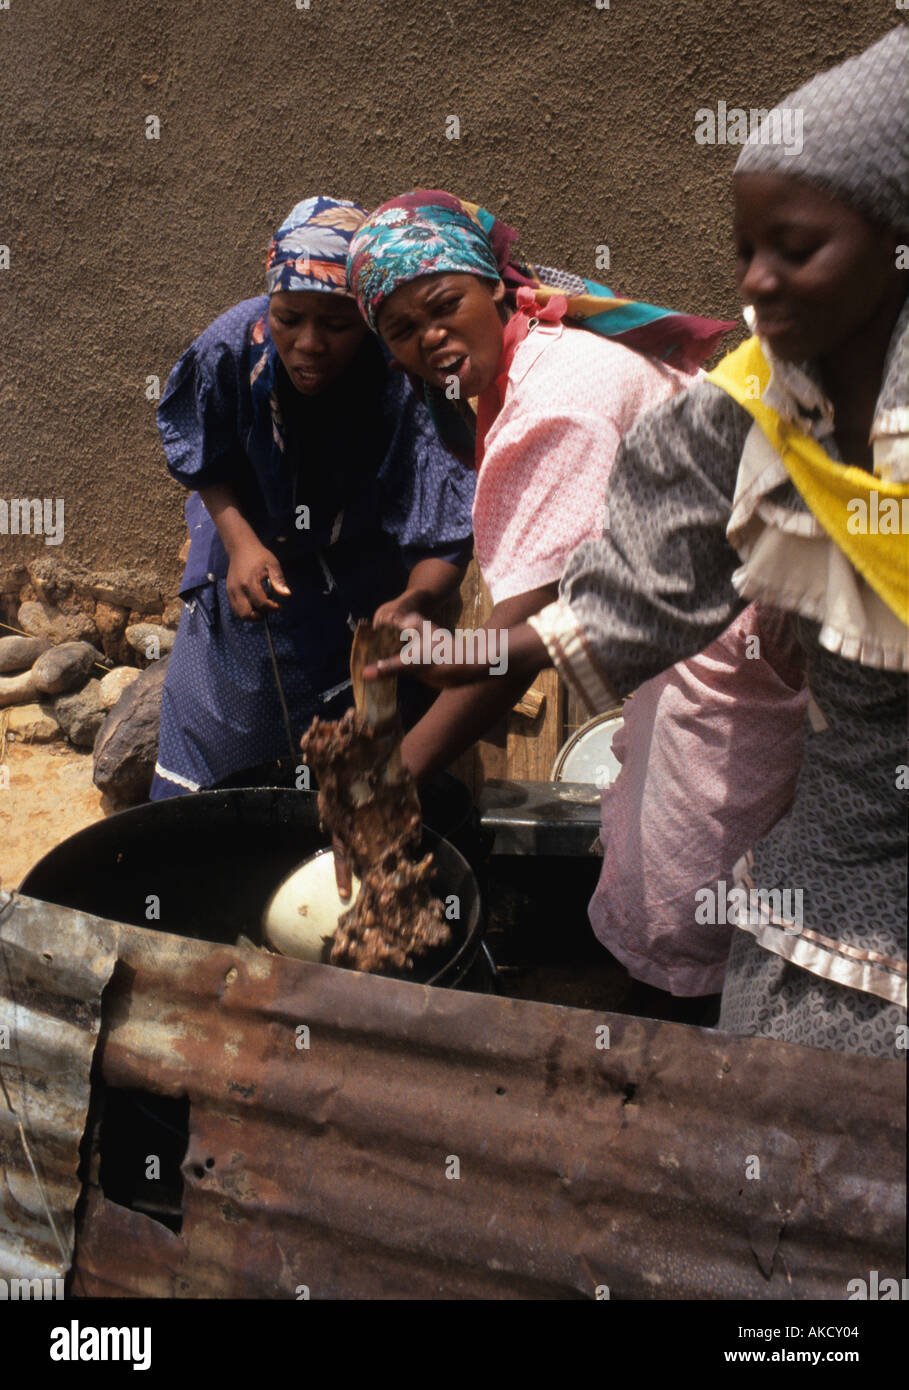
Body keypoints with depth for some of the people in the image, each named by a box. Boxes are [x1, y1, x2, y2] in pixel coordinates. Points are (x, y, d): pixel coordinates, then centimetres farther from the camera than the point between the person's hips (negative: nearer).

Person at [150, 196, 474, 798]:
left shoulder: (405, 382, -32)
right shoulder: (234, 347, -23)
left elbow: (448, 539, -33)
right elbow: (206, 464, -4)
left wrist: (412, 603, -53)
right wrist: (239, 540, -21)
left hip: (364, 600, -2)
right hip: (248, 579, 3)